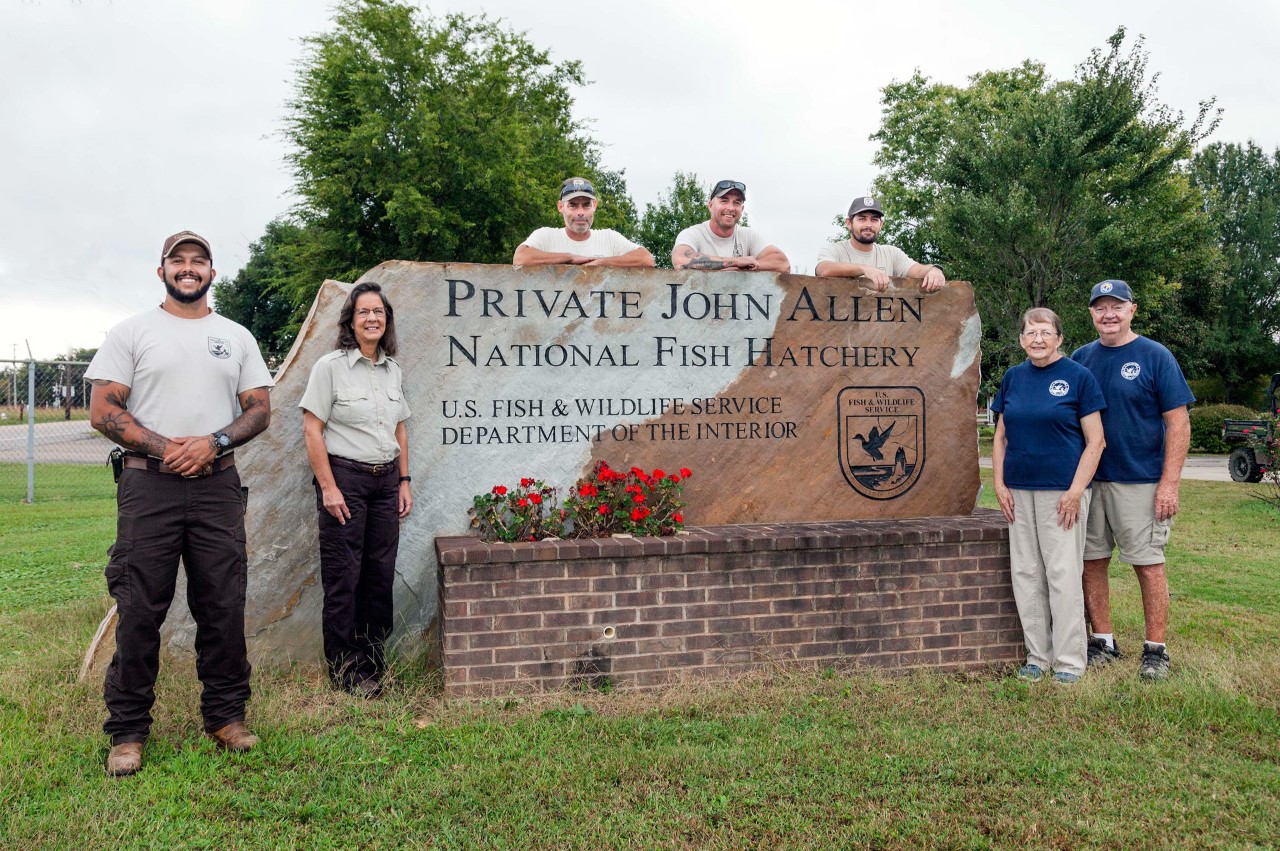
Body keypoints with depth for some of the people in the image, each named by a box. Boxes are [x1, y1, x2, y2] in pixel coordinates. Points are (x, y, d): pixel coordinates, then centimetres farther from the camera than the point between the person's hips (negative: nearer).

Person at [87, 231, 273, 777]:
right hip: (148, 484, -2)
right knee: (139, 609, -1)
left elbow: (259, 410, 8)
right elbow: (103, 410, -2)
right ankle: (127, 731, 11)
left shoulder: (237, 337, 12)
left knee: (223, 606, 6)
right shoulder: (132, 333, 5)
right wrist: (164, 447, -14)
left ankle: (225, 715, 20)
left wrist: (213, 442, -10)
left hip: (218, 485, 3)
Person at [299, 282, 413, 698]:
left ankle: (372, 668, 20)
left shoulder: (393, 370, 11)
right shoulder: (331, 366, -5)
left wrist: (404, 482, 11)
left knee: (380, 574, 8)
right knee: (342, 579, -1)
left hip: (385, 481, 5)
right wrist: (328, 487, -13)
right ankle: (344, 672, 10)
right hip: (345, 478, -5)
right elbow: (312, 430, -8)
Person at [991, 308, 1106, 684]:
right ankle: (1037, 656, 19)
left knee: (1063, 575, -3)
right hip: (1019, 493, 5)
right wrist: (999, 483, 4)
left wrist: (1076, 490, -13)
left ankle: (1070, 661, 9)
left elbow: (1095, 440, -5)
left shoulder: (1079, 377, -3)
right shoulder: (1013, 377, 10)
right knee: (1026, 575, 8)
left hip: (1061, 492, -5)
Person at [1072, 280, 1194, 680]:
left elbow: (1178, 422, -6)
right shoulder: (1081, 358, 8)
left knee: (1149, 565, 1)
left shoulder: (1156, 356, -4)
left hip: (1141, 481, -4)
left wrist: (1169, 483, -13)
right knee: (1091, 562, 8)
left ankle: (1156, 650, 13)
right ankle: (1103, 642, 21)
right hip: (1089, 480, 4)